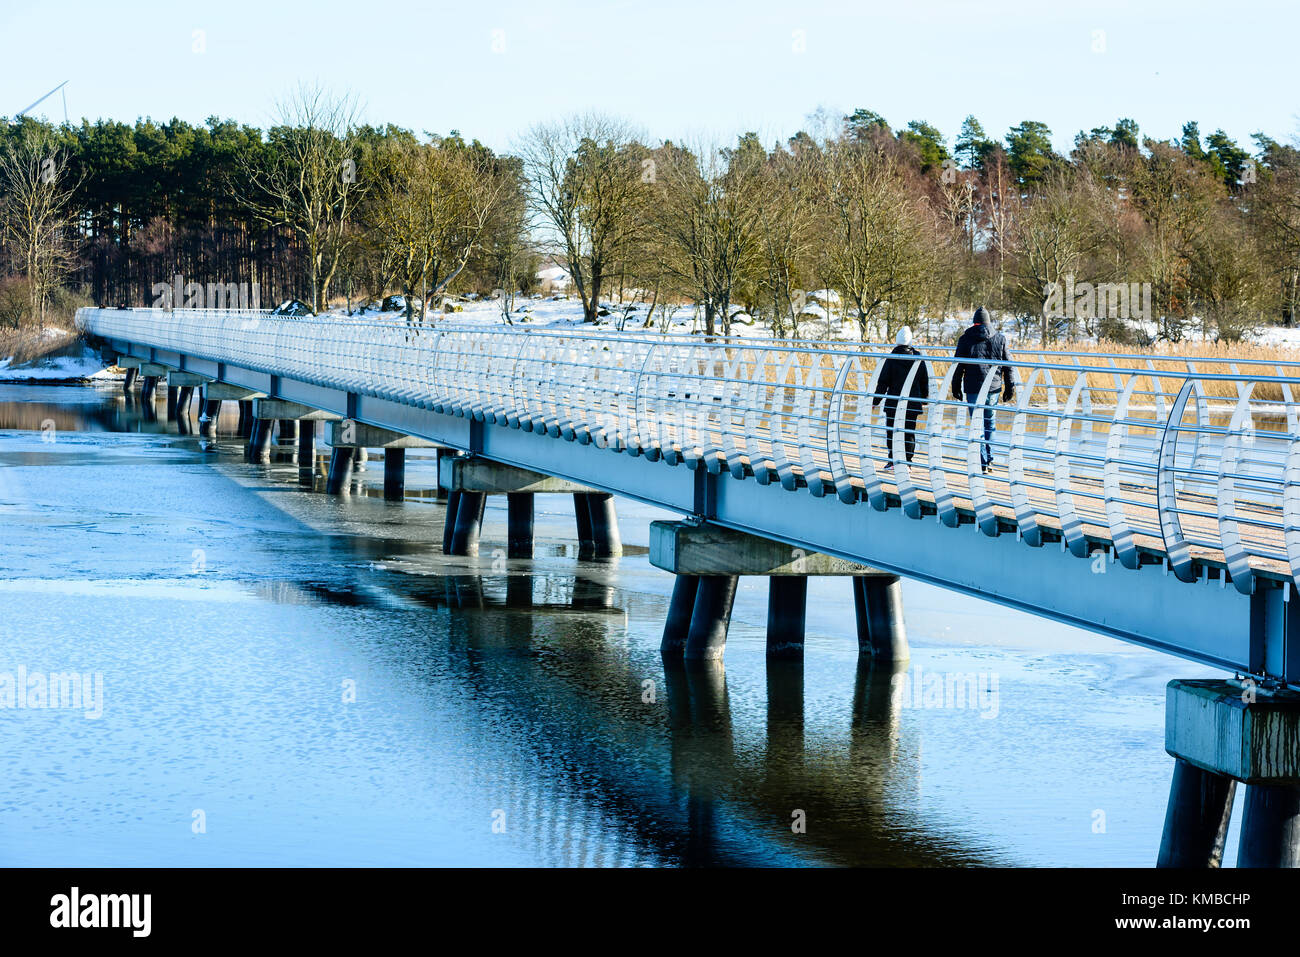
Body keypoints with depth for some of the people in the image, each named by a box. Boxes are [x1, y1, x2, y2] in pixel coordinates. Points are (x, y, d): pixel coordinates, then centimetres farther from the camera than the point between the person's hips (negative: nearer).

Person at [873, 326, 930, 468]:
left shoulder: (891, 359, -8)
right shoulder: (918, 359, 2)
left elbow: (883, 382, -7)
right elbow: (925, 381, 10)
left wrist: (876, 400, 0)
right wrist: (924, 398, 22)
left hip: (894, 403, -3)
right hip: (913, 403, 3)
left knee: (891, 431, 6)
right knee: (909, 432, 8)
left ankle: (893, 460, -1)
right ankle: (907, 462, 6)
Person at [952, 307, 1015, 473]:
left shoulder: (966, 339, -1)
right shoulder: (1000, 339, 4)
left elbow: (958, 365, 1)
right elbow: (1008, 365, 7)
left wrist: (956, 387, 10)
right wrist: (1010, 388, 14)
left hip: (974, 389, -2)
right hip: (994, 389, 2)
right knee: (990, 423, 17)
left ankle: (982, 463, -3)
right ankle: (989, 459, 14)